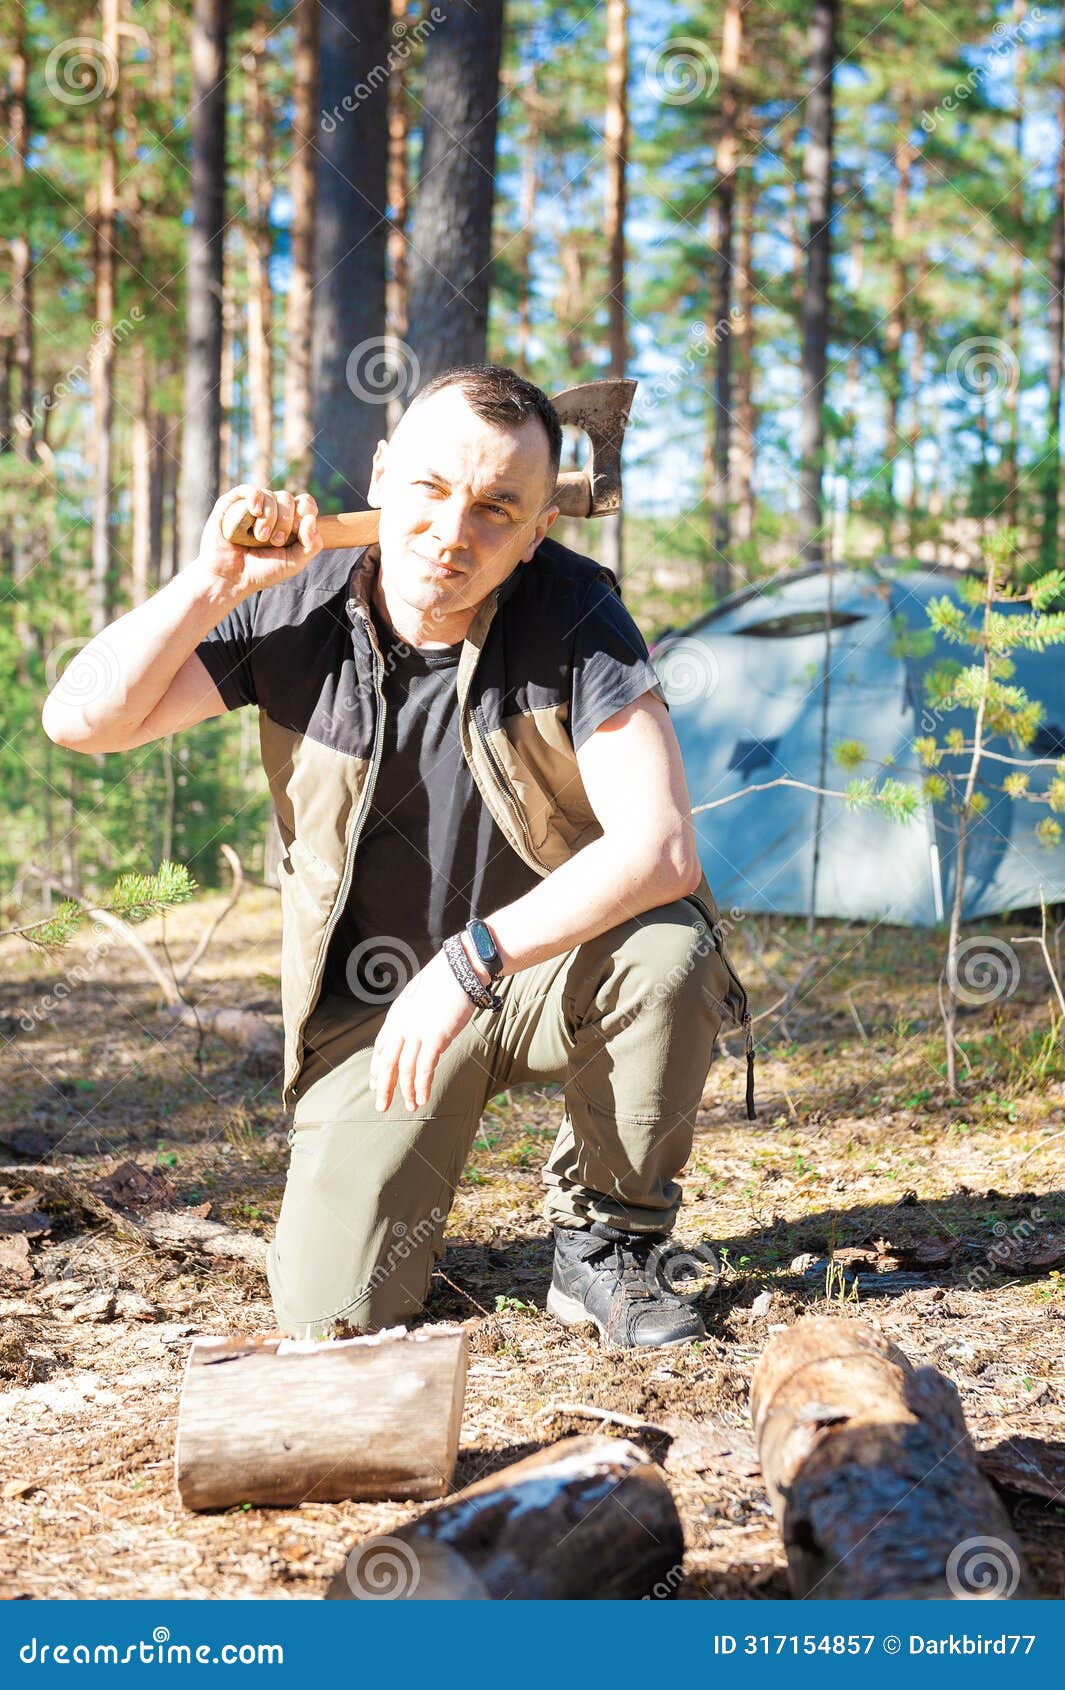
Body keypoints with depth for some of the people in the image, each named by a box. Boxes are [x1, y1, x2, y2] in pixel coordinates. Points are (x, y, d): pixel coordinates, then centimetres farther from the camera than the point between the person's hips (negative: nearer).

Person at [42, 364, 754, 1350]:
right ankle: (411, 1188, 25)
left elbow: (661, 847, -29)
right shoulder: (296, 605, -10)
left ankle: (604, 1242, -9)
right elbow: (84, 720, -12)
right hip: (376, 996, 1)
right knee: (330, 1314, -13)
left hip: (553, 965, -1)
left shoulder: (571, 613, -18)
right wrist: (215, 581, -23)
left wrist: (473, 959, -36)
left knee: (669, 947, -36)